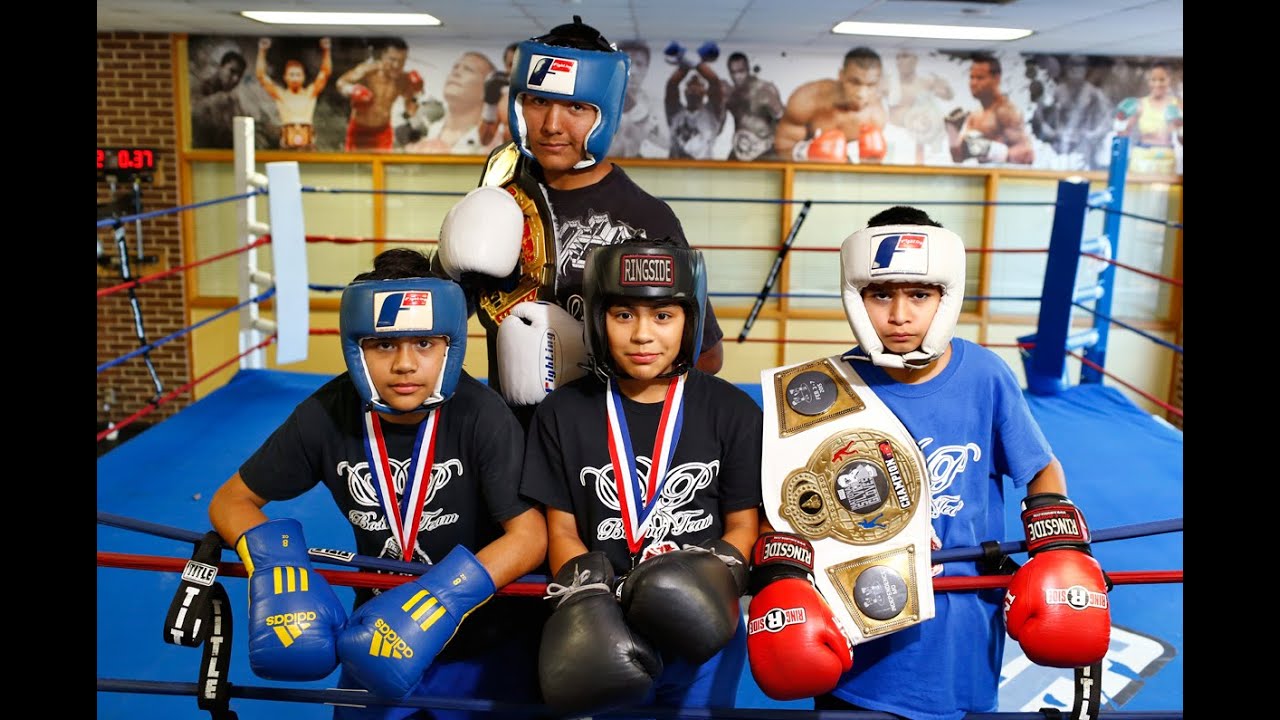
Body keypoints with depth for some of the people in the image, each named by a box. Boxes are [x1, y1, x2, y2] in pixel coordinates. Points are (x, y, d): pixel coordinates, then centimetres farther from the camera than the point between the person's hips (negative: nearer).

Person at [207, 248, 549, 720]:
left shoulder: (481, 415, -24)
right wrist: (275, 562, -23)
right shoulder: (327, 416, -16)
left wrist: (440, 600, -36)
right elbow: (233, 499, -4)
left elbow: (530, 535, -24)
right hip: (378, 638, 2)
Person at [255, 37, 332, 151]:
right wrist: (262, 51, 0)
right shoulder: (280, 95, 10)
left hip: (307, 140, 1)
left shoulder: (310, 93, 12)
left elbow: (326, 73, 7)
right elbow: (261, 75, 6)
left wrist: (326, 50, -2)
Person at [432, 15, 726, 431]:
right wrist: (453, 266, -8)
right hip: (502, 419, 5)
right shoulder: (504, 173, -1)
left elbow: (707, 356, -11)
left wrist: (594, 362, -18)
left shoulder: (646, 223, -18)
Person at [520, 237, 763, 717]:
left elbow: (744, 525, 2)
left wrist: (716, 576, -17)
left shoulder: (733, 412, 0)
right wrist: (587, 594, -15)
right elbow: (562, 530, 2)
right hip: (608, 633, 0)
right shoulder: (563, 414, 1)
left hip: (699, 629, 0)